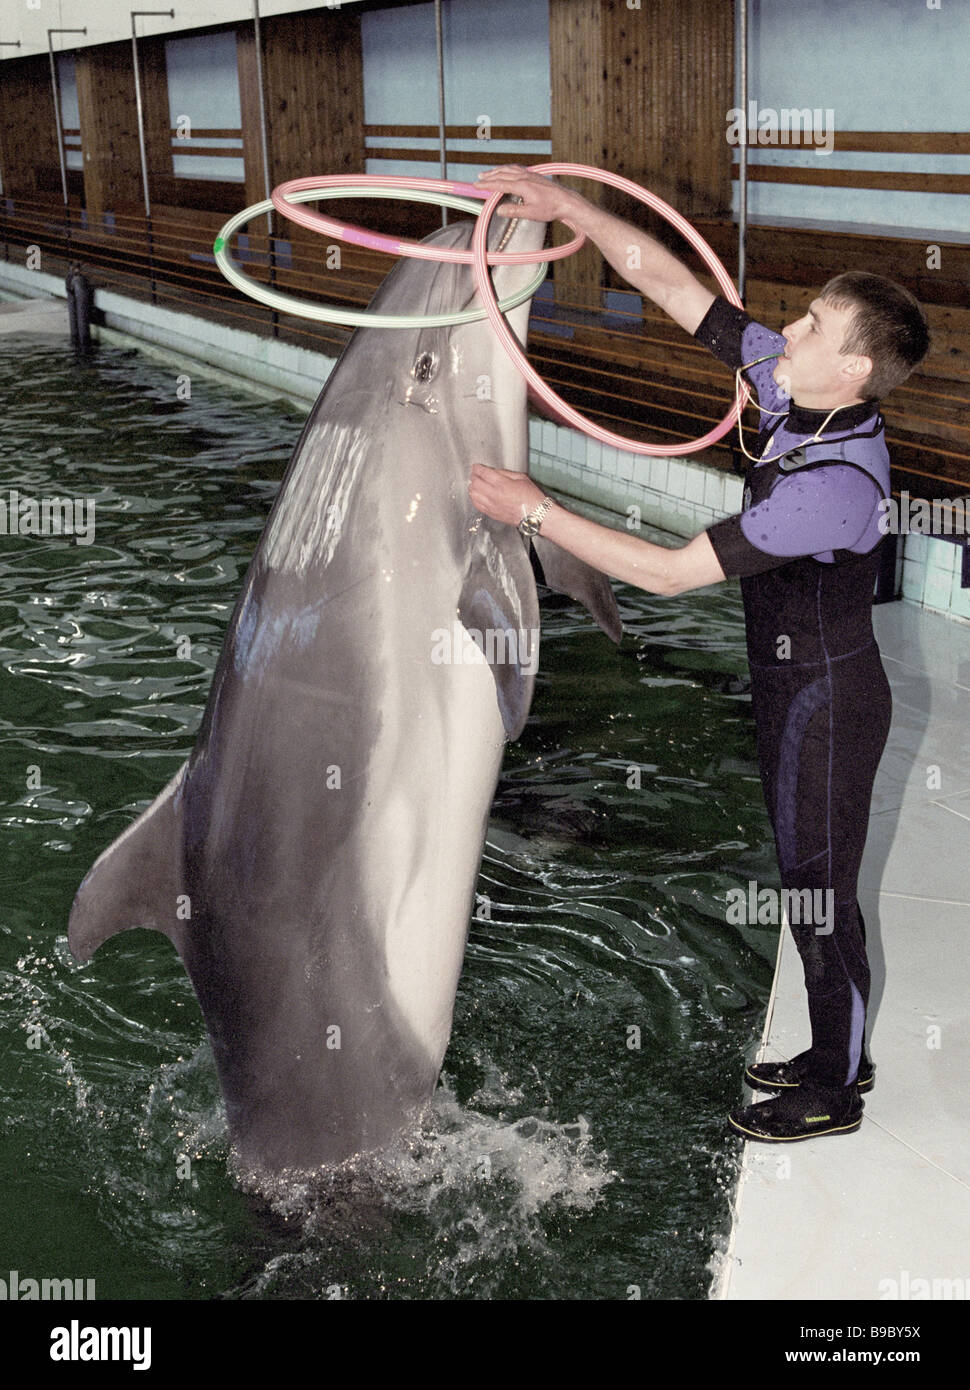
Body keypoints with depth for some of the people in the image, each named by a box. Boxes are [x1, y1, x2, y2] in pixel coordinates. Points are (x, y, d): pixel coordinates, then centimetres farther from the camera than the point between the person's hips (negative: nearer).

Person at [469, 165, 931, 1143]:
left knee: (820, 895, 7)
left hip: (826, 703, -9)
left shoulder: (833, 483, -32)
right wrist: (565, 207, -9)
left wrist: (536, 513, -25)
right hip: (793, 687, 9)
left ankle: (836, 1095, 28)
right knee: (809, 882, 21)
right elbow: (670, 283, -3)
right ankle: (838, 1055, 40)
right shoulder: (789, 386, -6)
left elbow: (669, 571, -30)